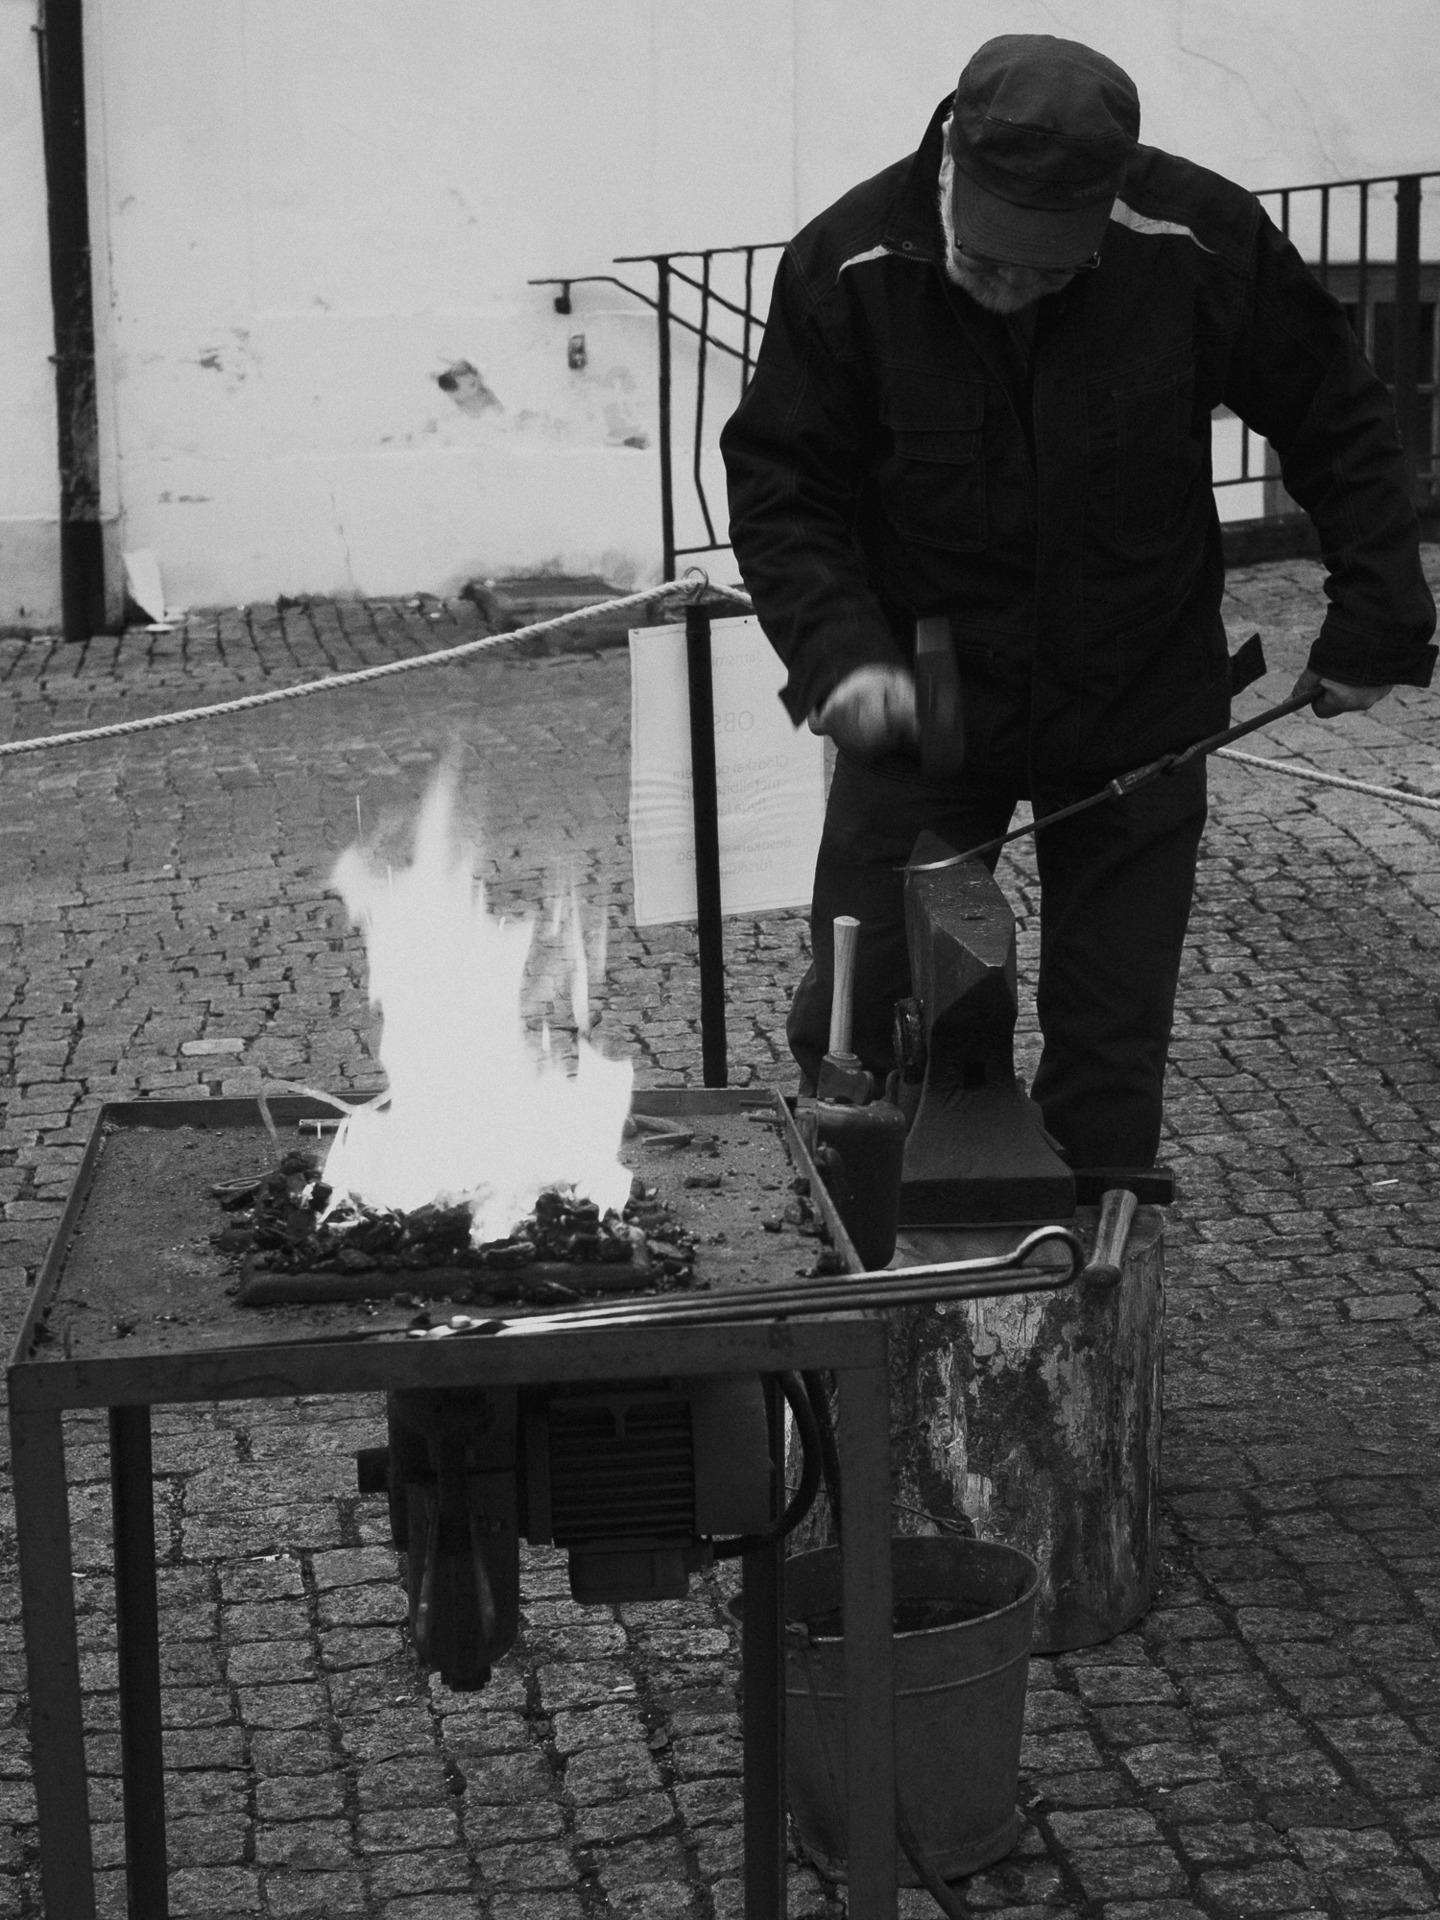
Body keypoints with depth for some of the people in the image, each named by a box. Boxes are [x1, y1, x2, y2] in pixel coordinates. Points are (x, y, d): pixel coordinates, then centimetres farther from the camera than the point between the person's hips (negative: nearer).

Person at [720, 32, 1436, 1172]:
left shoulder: (1203, 244, -16)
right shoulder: (848, 269, -17)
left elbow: (1339, 426, -2)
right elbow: (778, 484, -8)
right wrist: (840, 647, -24)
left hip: (1134, 708, 0)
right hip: (921, 701, 0)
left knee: (1112, 1042, 7)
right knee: (851, 1024, 5)